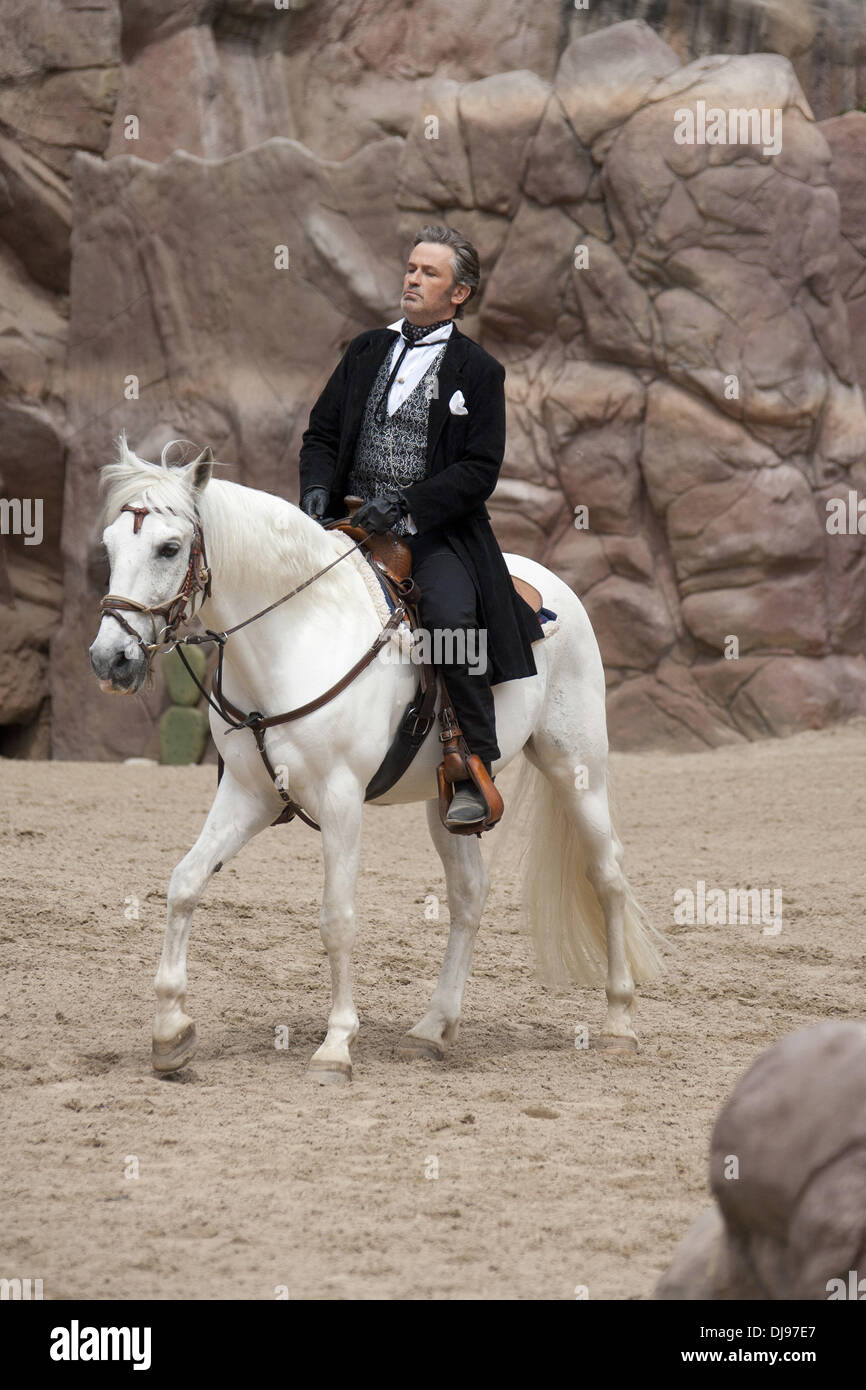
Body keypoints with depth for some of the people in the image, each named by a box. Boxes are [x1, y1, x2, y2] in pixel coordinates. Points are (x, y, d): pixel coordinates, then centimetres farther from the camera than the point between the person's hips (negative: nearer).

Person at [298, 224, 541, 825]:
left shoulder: (478, 371, 3)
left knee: (452, 615, -31)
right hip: (351, 517, 4)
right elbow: (321, 433, 19)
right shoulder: (367, 351, 17)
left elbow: (480, 470, -5)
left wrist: (405, 504, -17)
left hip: (435, 530, -4)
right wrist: (317, 486, -3)